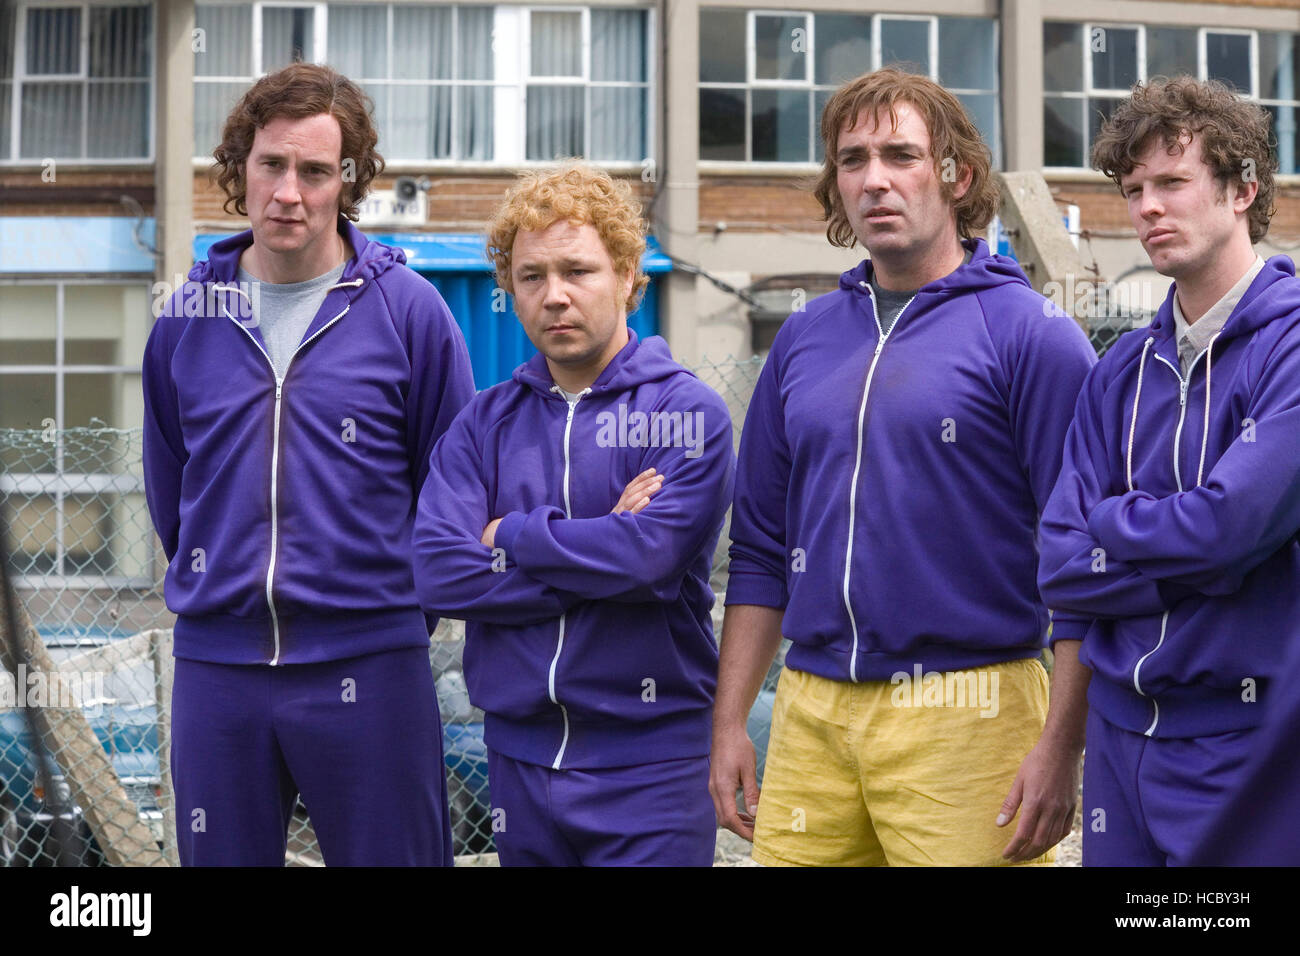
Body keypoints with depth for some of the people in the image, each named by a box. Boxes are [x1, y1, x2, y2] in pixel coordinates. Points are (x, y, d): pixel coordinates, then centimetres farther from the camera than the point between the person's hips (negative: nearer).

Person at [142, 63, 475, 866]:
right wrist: (215, 586, 14)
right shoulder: (188, 316, 7)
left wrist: (402, 606, 5)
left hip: (369, 667, -3)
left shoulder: (408, 308, -3)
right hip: (216, 668, 3)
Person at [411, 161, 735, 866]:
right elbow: (438, 574, -7)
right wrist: (602, 555, -13)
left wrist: (510, 537, -7)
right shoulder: (483, 424, 7)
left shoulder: (689, 412, -4)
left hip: (649, 761, -4)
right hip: (520, 753, 4)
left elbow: (650, 551, -20)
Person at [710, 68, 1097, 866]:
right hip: (812, 716, 5)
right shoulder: (804, 339, 13)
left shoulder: (1028, 334, -4)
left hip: (965, 713, -4)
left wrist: (1063, 746, -14)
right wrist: (729, 723, 11)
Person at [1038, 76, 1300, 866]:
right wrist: (1193, 567, -13)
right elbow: (1062, 570, 2)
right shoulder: (1123, 370, 9)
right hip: (1123, 733, 6)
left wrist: (1111, 526, -4)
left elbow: (1233, 522, -22)